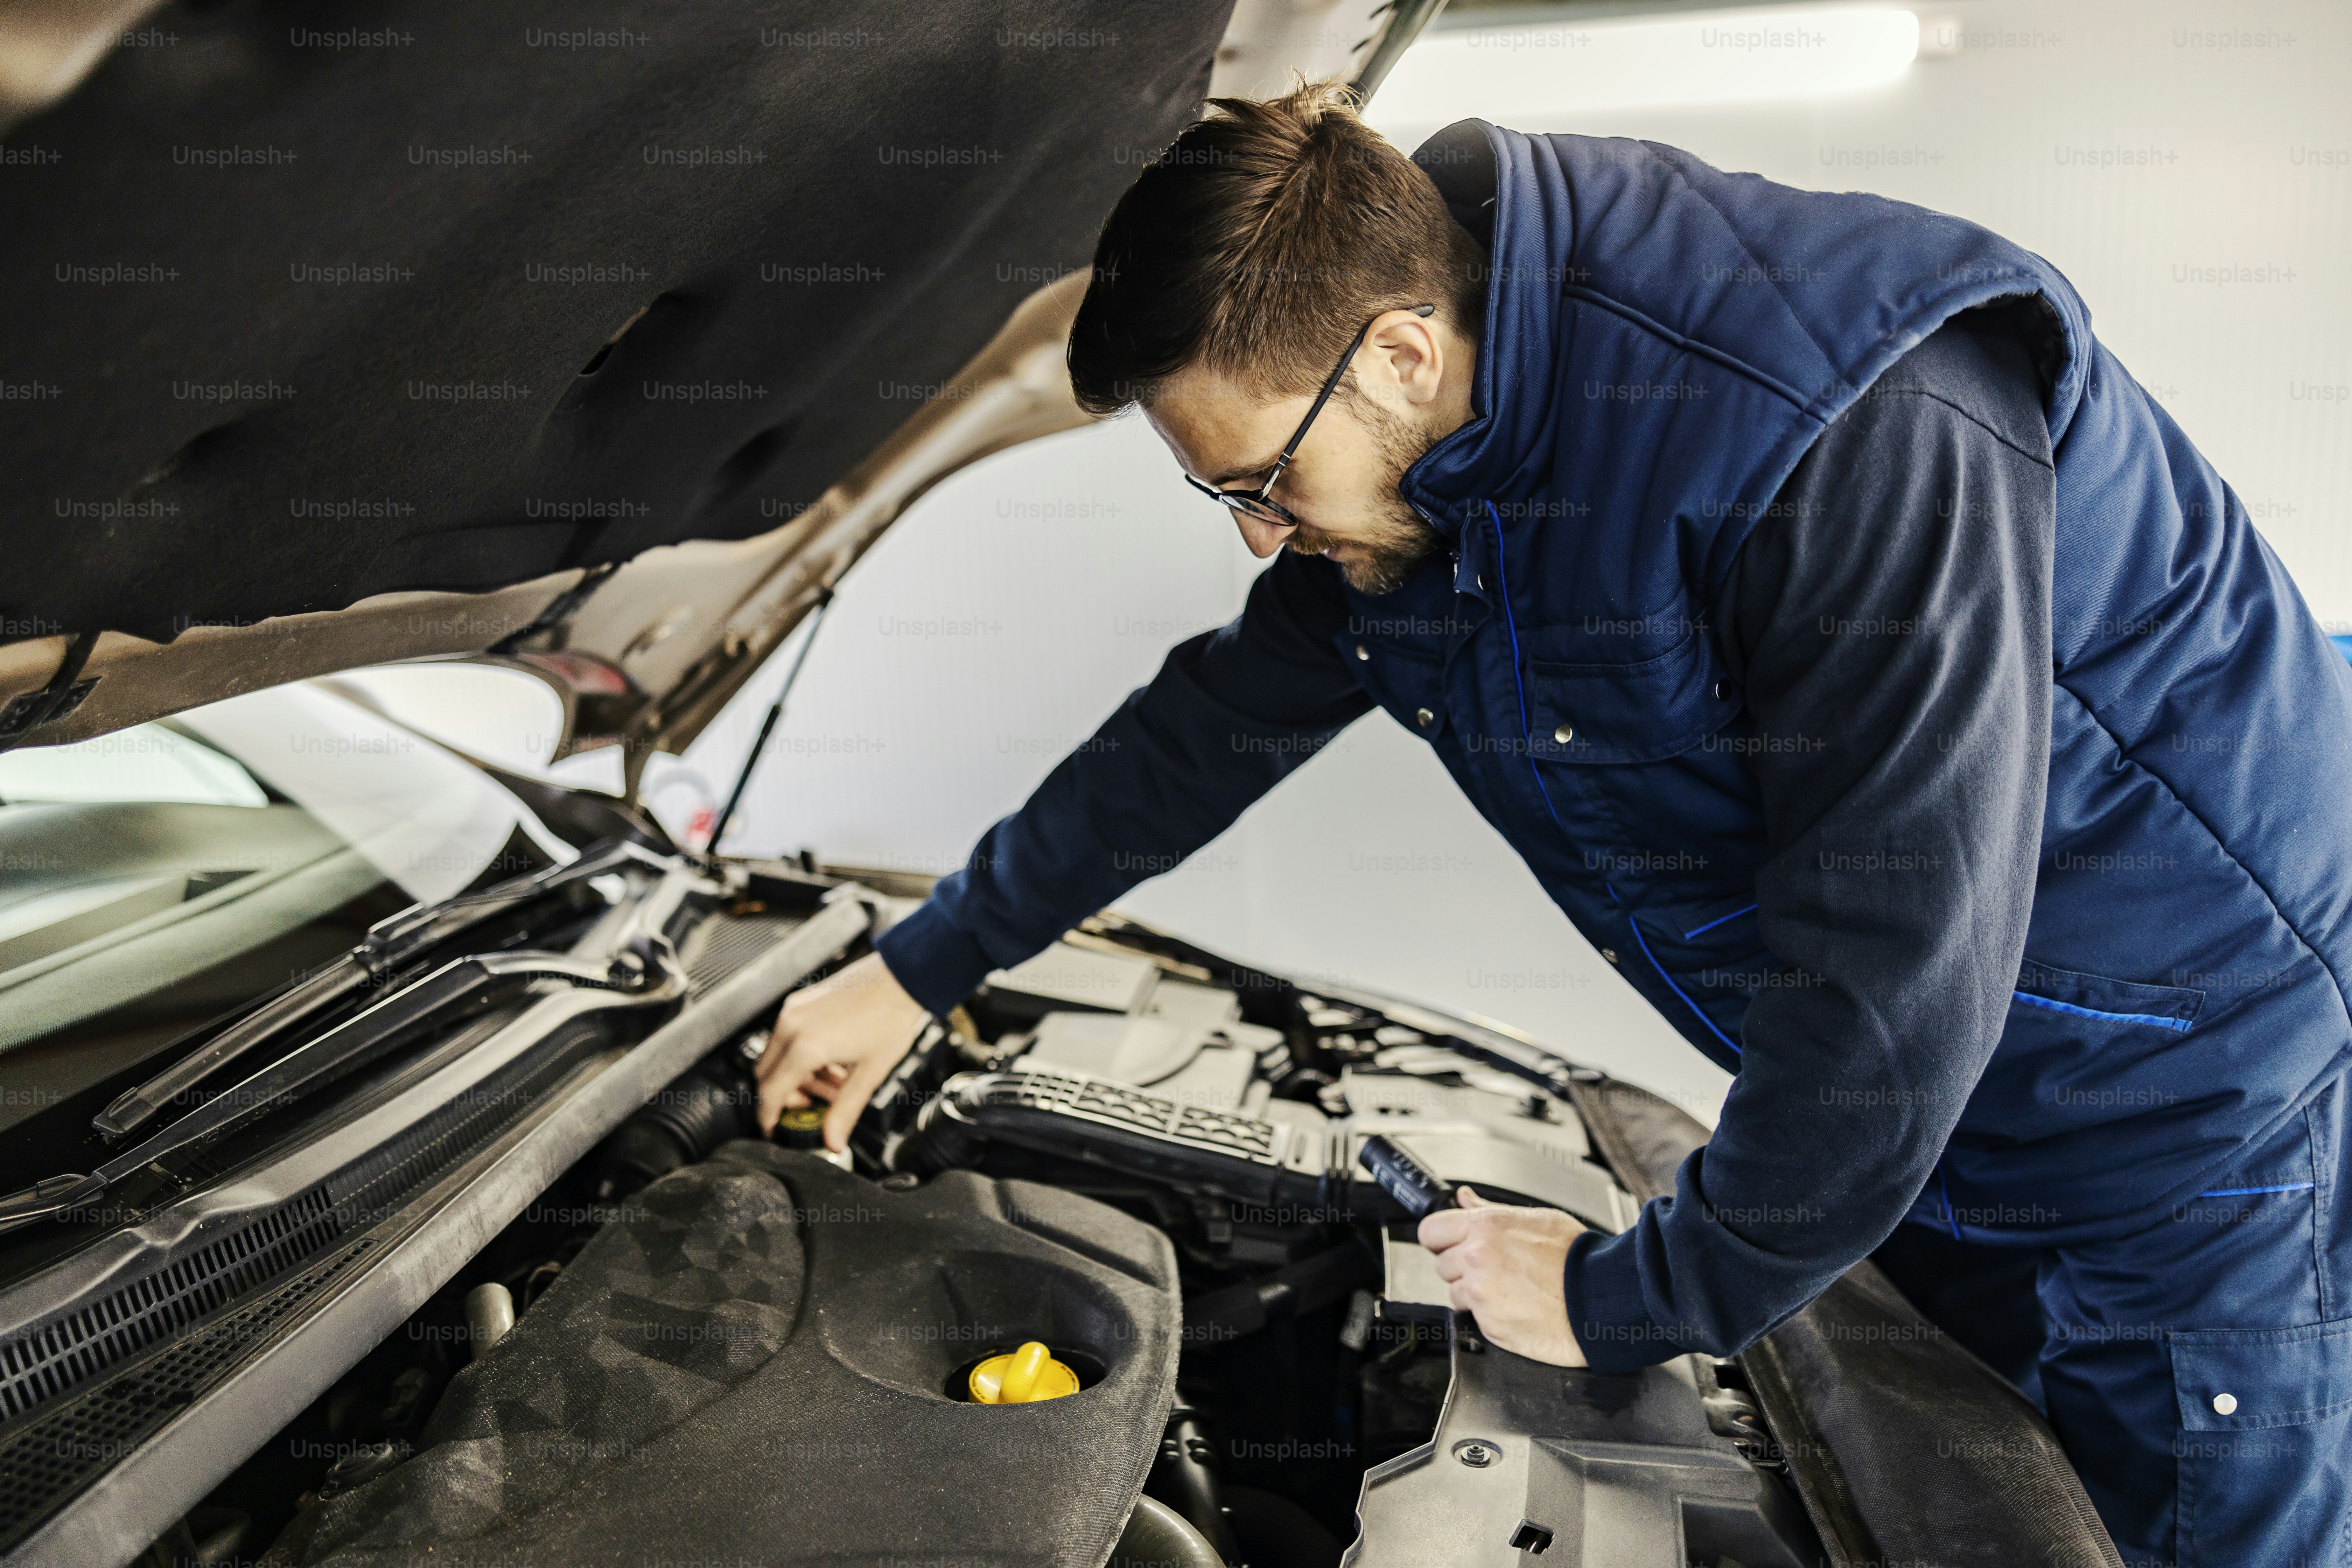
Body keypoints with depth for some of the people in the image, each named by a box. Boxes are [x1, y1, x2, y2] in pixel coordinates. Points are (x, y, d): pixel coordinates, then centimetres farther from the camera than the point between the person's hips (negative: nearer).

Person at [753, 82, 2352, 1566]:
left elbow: (1896, 966, -32)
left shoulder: (1856, 424, -34)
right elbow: (1216, 723, 6)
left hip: (2184, 1098, -6)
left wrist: (1636, 1299, -19)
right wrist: (920, 968, 12)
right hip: (1901, 1102, 7)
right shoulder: (1402, 475, -7)